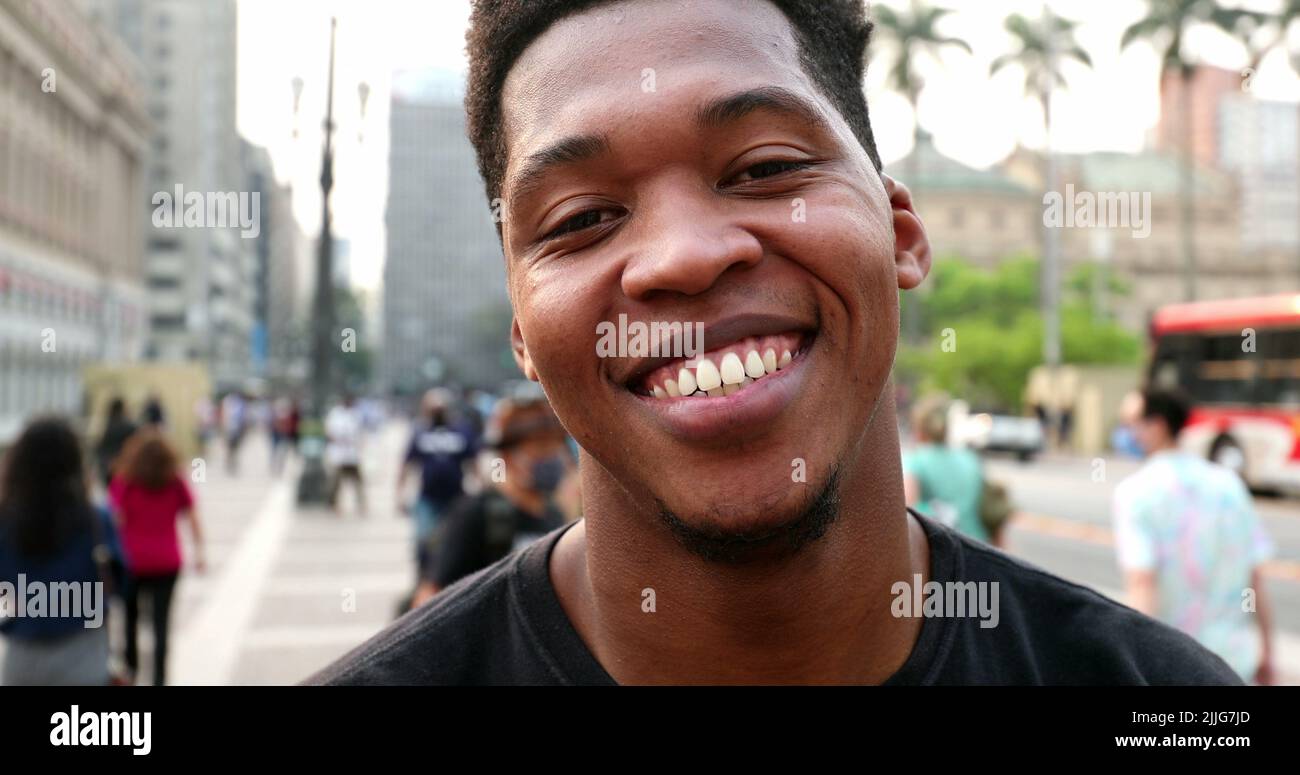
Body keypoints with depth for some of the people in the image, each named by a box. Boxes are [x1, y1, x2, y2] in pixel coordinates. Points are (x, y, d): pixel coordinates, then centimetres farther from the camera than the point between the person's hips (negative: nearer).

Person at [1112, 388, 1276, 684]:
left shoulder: (1135, 492, -11)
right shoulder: (1228, 482, 4)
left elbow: (1140, 584, -20)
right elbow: (1256, 579, 7)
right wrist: (1267, 651, 16)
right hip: (1234, 657, 4)